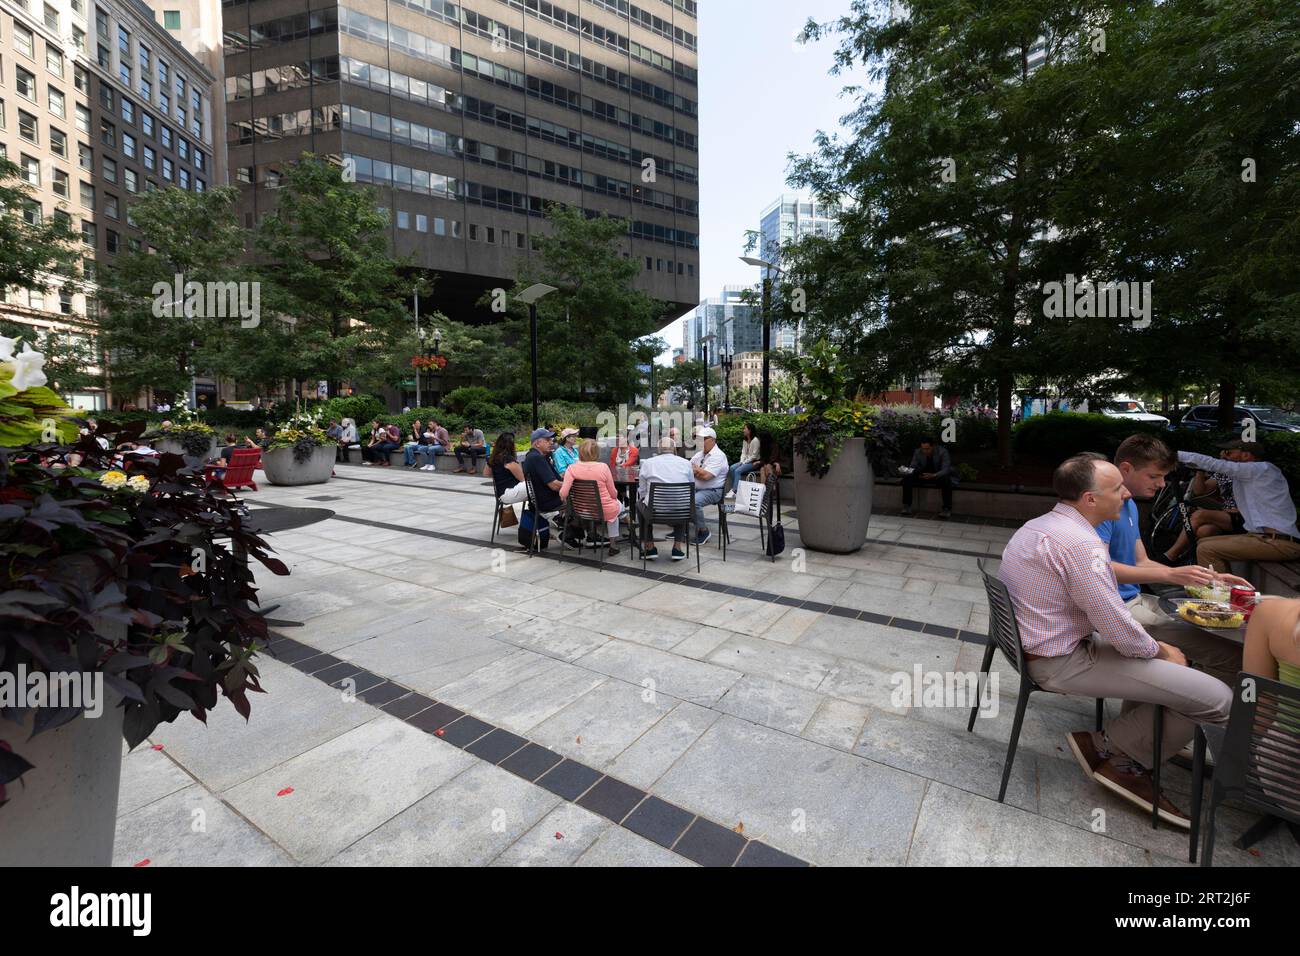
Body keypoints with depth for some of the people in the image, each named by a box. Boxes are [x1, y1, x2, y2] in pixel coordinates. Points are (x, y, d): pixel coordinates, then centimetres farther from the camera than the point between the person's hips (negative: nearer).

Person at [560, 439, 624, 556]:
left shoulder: (572, 468, -14)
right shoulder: (603, 467, -17)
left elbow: (563, 494, -21)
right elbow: (613, 494, -10)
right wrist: (614, 494, 14)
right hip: (605, 511, -3)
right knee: (619, 504, 35)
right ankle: (612, 545, 37)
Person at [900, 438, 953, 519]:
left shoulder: (942, 452, -18)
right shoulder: (917, 452, -8)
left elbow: (946, 469, -25)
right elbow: (913, 466, -2)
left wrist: (934, 475, -44)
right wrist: (909, 471, -28)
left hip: (939, 476, -3)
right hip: (923, 475, 3)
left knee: (946, 479, -38)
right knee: (906, 477, -22)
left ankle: (947, 509, -28)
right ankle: (907, 506, -16)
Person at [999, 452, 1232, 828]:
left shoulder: (1040, 525, 7)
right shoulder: (1079, 543, -25)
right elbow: (1118, 629, -20)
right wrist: (1159, 650, 1)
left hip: (1042, 643, 10)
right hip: (1061, 663, -10)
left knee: (1167, 656, 25)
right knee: (1217, 698, -10)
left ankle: (1127, 761, 26)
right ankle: (1108, 747, 8)